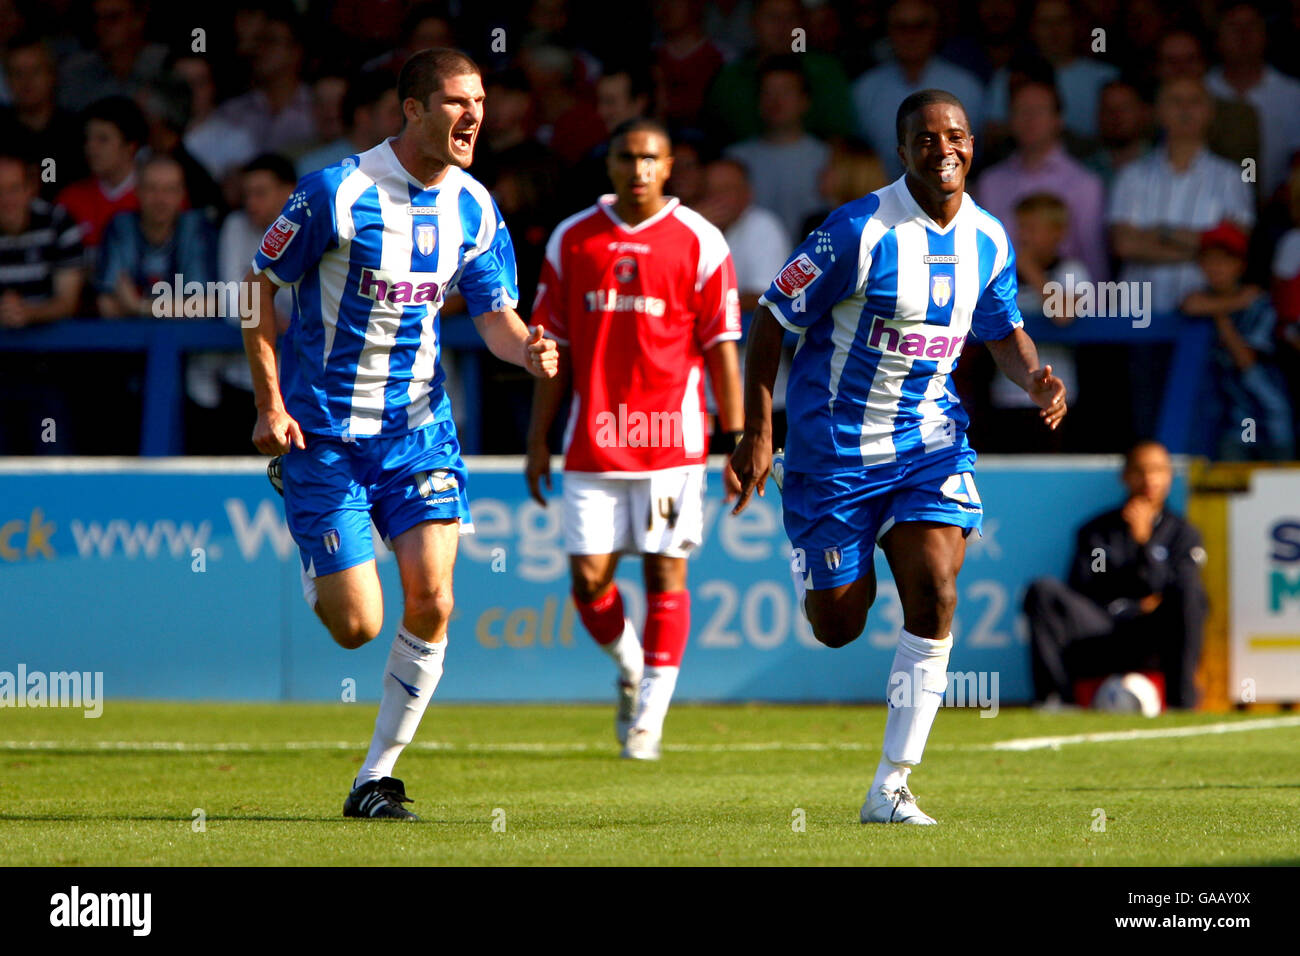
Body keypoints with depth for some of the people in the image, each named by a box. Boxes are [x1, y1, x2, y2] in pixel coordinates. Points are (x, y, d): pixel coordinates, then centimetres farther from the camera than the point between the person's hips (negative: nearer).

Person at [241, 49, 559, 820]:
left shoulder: (476, 210, 1)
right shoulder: (337, 193, -15)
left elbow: (496, 315, 5)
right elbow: (261, 286, -6)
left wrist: (526, 349, -20)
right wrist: (270, 404, -12)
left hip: (419, 427, 4)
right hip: (325, 431, -4)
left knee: (431, 602, -12)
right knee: (357, 626, -6)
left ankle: (378, 776, 3)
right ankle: (313, 565, 32)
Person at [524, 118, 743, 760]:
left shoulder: (698, 242, 0)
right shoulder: (572, 239, 7)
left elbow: (721, 348, 0)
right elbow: (554, 346, 11)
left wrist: (738, 442, -4)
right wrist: (538, 439, 8)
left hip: (672, 441, -2)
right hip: (593, 442, 2)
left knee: (665, 574, -2)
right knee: (588, 579, -2)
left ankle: (650, 715, 6)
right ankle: (630, 670, 27)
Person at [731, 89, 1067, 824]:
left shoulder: (988, 240, 0)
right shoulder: (860, 231, -18)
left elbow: (1004, 331, 17)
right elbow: (775, 318, -11)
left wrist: (1035, 378, -6)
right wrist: (757, 432, -14)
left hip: (930, 437, 4)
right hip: (835, 445, -3)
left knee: (933, 595, -15)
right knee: (839, 625, 3)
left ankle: (891, 788, -8)